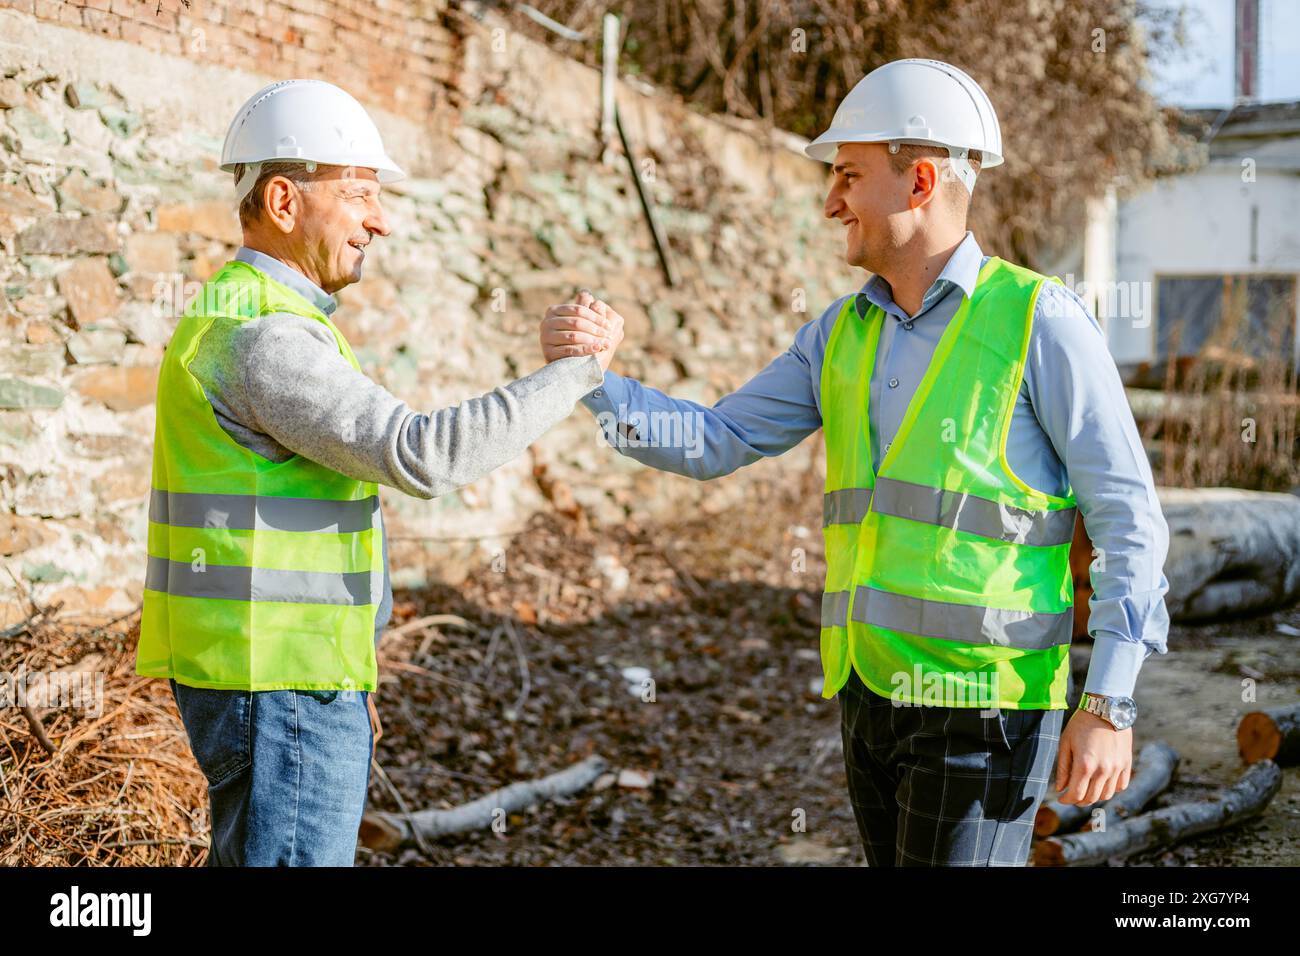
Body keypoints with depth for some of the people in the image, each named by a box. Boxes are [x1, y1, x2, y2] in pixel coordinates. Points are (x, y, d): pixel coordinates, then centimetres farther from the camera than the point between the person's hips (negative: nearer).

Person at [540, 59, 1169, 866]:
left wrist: (1112, 707, -14)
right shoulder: (845, 333, 10)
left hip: (988, 702, -7)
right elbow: (714, 442, 9)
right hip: (872, 691, 7)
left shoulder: (1040, 320, -9)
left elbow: (1128, 518, -9)